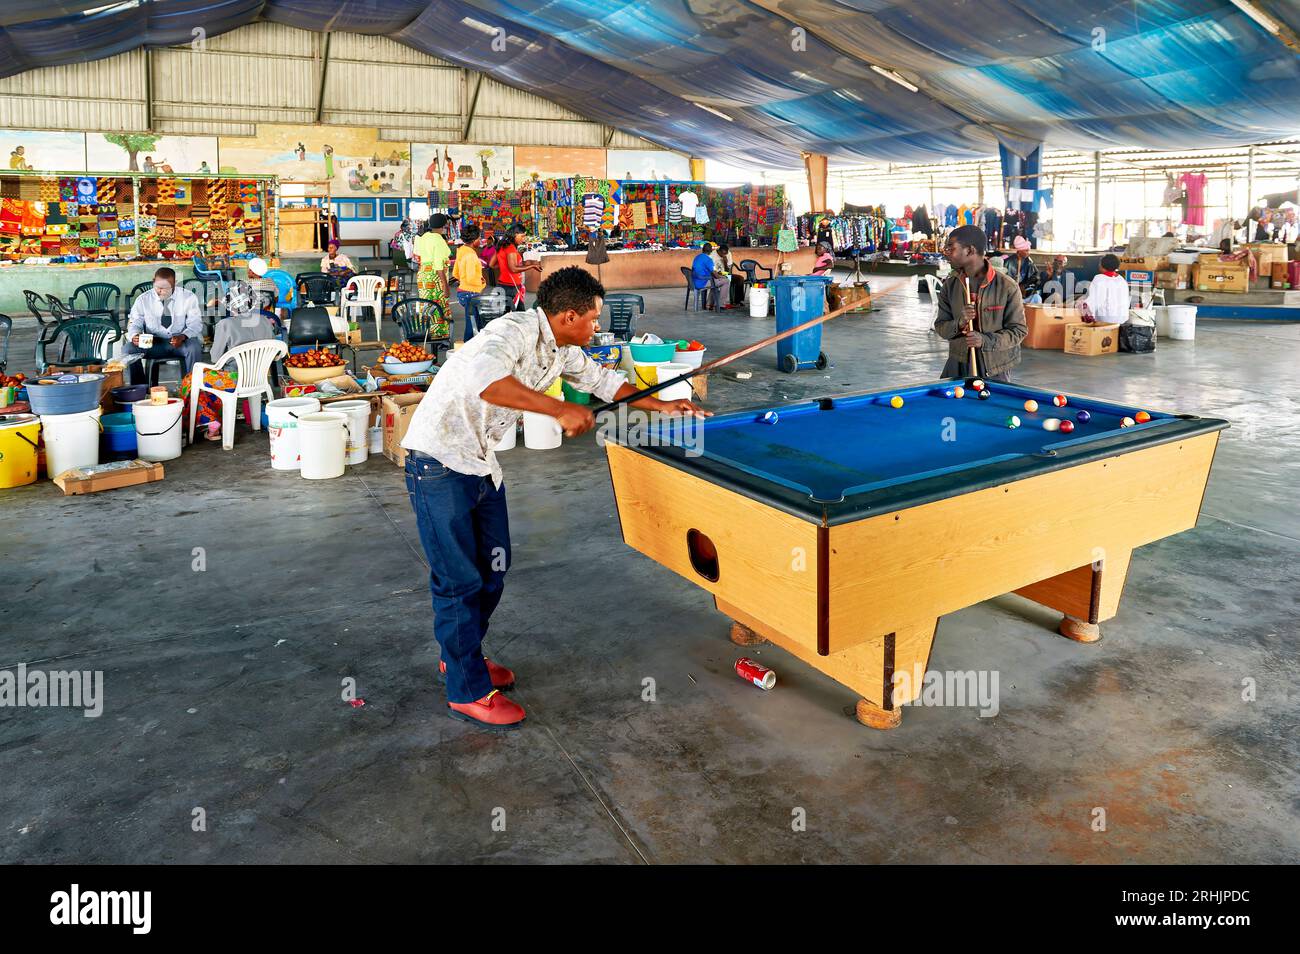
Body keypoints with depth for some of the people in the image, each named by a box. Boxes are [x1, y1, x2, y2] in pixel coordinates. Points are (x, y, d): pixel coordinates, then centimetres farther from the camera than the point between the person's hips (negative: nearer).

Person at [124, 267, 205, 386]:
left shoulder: (188, 297, -1)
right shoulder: (143, 299, 5)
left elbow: (195, 323, -7)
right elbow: (134, 324, 4)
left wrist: (183, 336, -29)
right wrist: (134, 336, -21)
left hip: (181, 343, -2)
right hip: (153, 344, 2)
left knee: (194, 347, -36)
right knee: (128, 348, -23)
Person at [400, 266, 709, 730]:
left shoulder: (563, 350, 6)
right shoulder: (516, 330, -23)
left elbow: (601, 380, 21)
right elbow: (484, 378, -42)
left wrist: (661, 405, 18)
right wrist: (560, 409, -41)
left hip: (481, 462, 9)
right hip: (440, 461, -9)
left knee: (494, 567, 15)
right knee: (460, 579, -3)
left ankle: (460, 655, 35)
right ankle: (468, 692, 11)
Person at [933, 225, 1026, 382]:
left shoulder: (1007, 286, -10)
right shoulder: (950, 285, 0)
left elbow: (1019, 330, -7)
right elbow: (940, 327, 3)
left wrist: (986, 340, -22)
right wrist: (959, 323, -19)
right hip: (958, 365, 3)